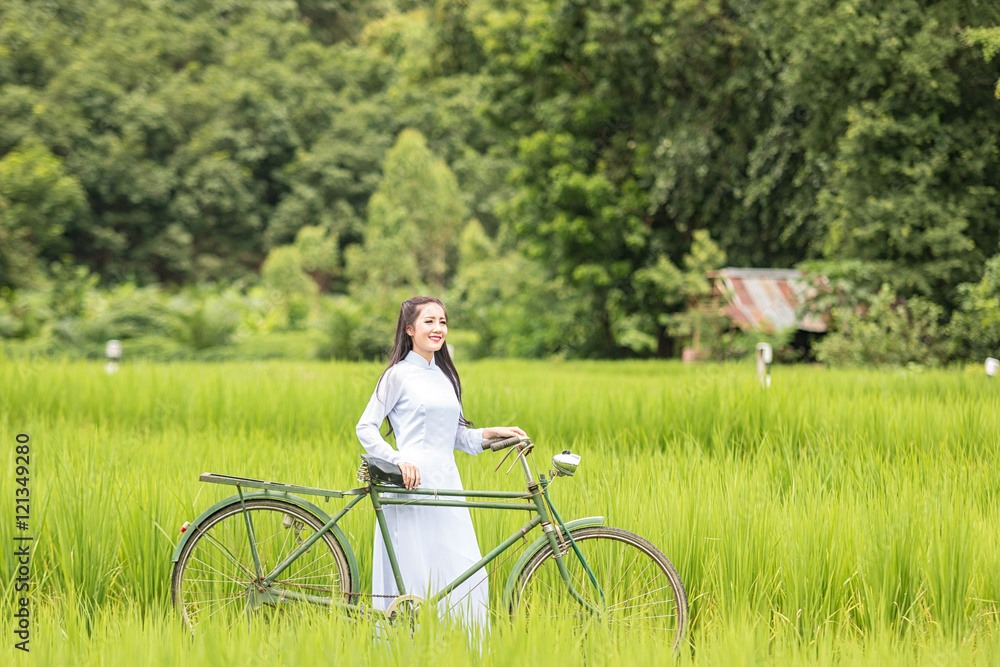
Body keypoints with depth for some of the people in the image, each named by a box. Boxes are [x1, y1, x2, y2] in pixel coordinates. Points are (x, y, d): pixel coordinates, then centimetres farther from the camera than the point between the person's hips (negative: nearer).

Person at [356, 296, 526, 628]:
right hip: (414, 484, -6)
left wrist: (491, 433, 4)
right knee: (417, 581, -7)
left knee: (468, 578, -1)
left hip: (447, 484, 6)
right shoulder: (399, 374, -1)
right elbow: (366, 428, -3)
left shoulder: (445, 376, 18)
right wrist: (398, 459, -16)